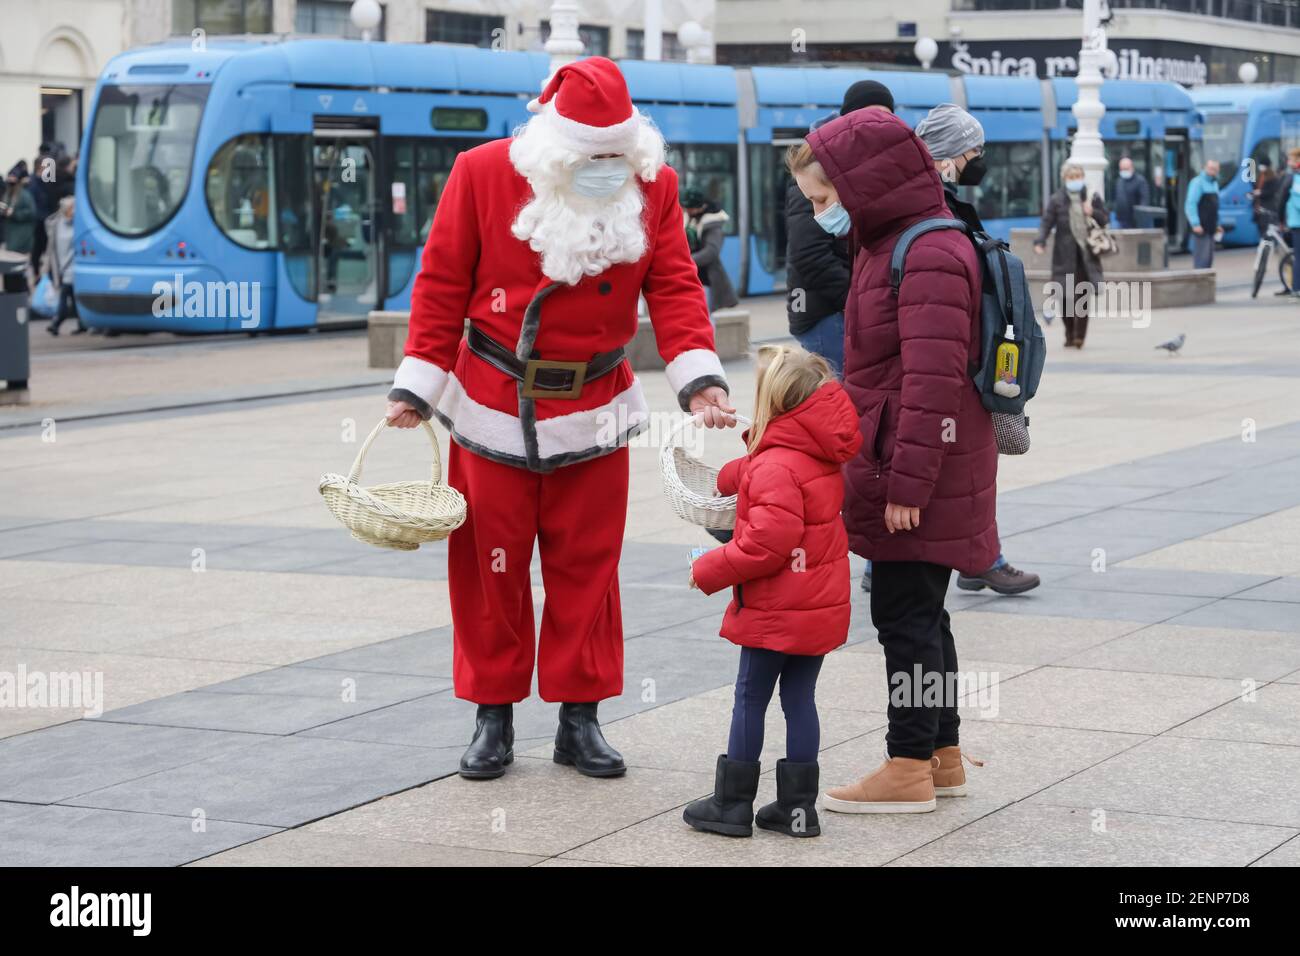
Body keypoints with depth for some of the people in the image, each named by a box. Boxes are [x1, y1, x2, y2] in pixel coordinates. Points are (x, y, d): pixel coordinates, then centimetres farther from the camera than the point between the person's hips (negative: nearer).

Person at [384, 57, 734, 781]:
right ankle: (494, 717, 17)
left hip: (593, 411, 1)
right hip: (492, 407, -1)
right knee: (490, 564, 4)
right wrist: (418, 385, -4)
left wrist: (699, 376, -20)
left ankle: (580, 719, 17)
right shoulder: (483, 174, -9)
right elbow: (442, 285, -3)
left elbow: (675, 287, -5)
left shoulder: (653, 187, -4)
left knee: (586, 566, 6)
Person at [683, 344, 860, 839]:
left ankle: (733, 803, 11)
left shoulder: (775, 467, -22)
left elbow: (767, 543, -27)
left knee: (750, 698, 3)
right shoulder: (819, 454, 6)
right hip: (822, 604, 8)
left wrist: (709, 571, -16)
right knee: (799, 698, 11)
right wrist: (729, 479, 42)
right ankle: (798, 807, 13)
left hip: (777, 611, -8)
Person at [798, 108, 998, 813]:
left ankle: (909, 769, 2)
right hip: (905, 467, 10)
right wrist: (893, 474, 23)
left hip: (922, 469, -10)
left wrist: (908, 483, -24)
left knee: (905, 616, -4)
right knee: (920, 615, 16)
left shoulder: (929, 255, -17)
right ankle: (942, 756, 24)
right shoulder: (893, 246, 16)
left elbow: (933, 381, -24)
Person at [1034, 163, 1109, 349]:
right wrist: (1040, 242, -19)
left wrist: (1093, 213, -8)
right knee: (1065, 295, -3)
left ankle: (1079, 335, 1)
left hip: (1087, 254, 1)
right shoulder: (1056, 200, 3)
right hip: (1065, 255, -1)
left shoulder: (1092, 197, 9)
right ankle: (1070, 334, 11)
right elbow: (1046, 222, -3)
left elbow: (1106, 219, 13)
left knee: (1083, 296, -3)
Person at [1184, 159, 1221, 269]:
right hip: (1200, 227, -9)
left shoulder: (1214, 183, 17)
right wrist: (1195, 224, -23)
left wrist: (1217, 224, 20)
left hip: (1210, 227, 9)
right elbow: (1190, 205, -17)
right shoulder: (1198, 182, -10)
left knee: (1209, 258, 12)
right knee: (1201, 258, -12)